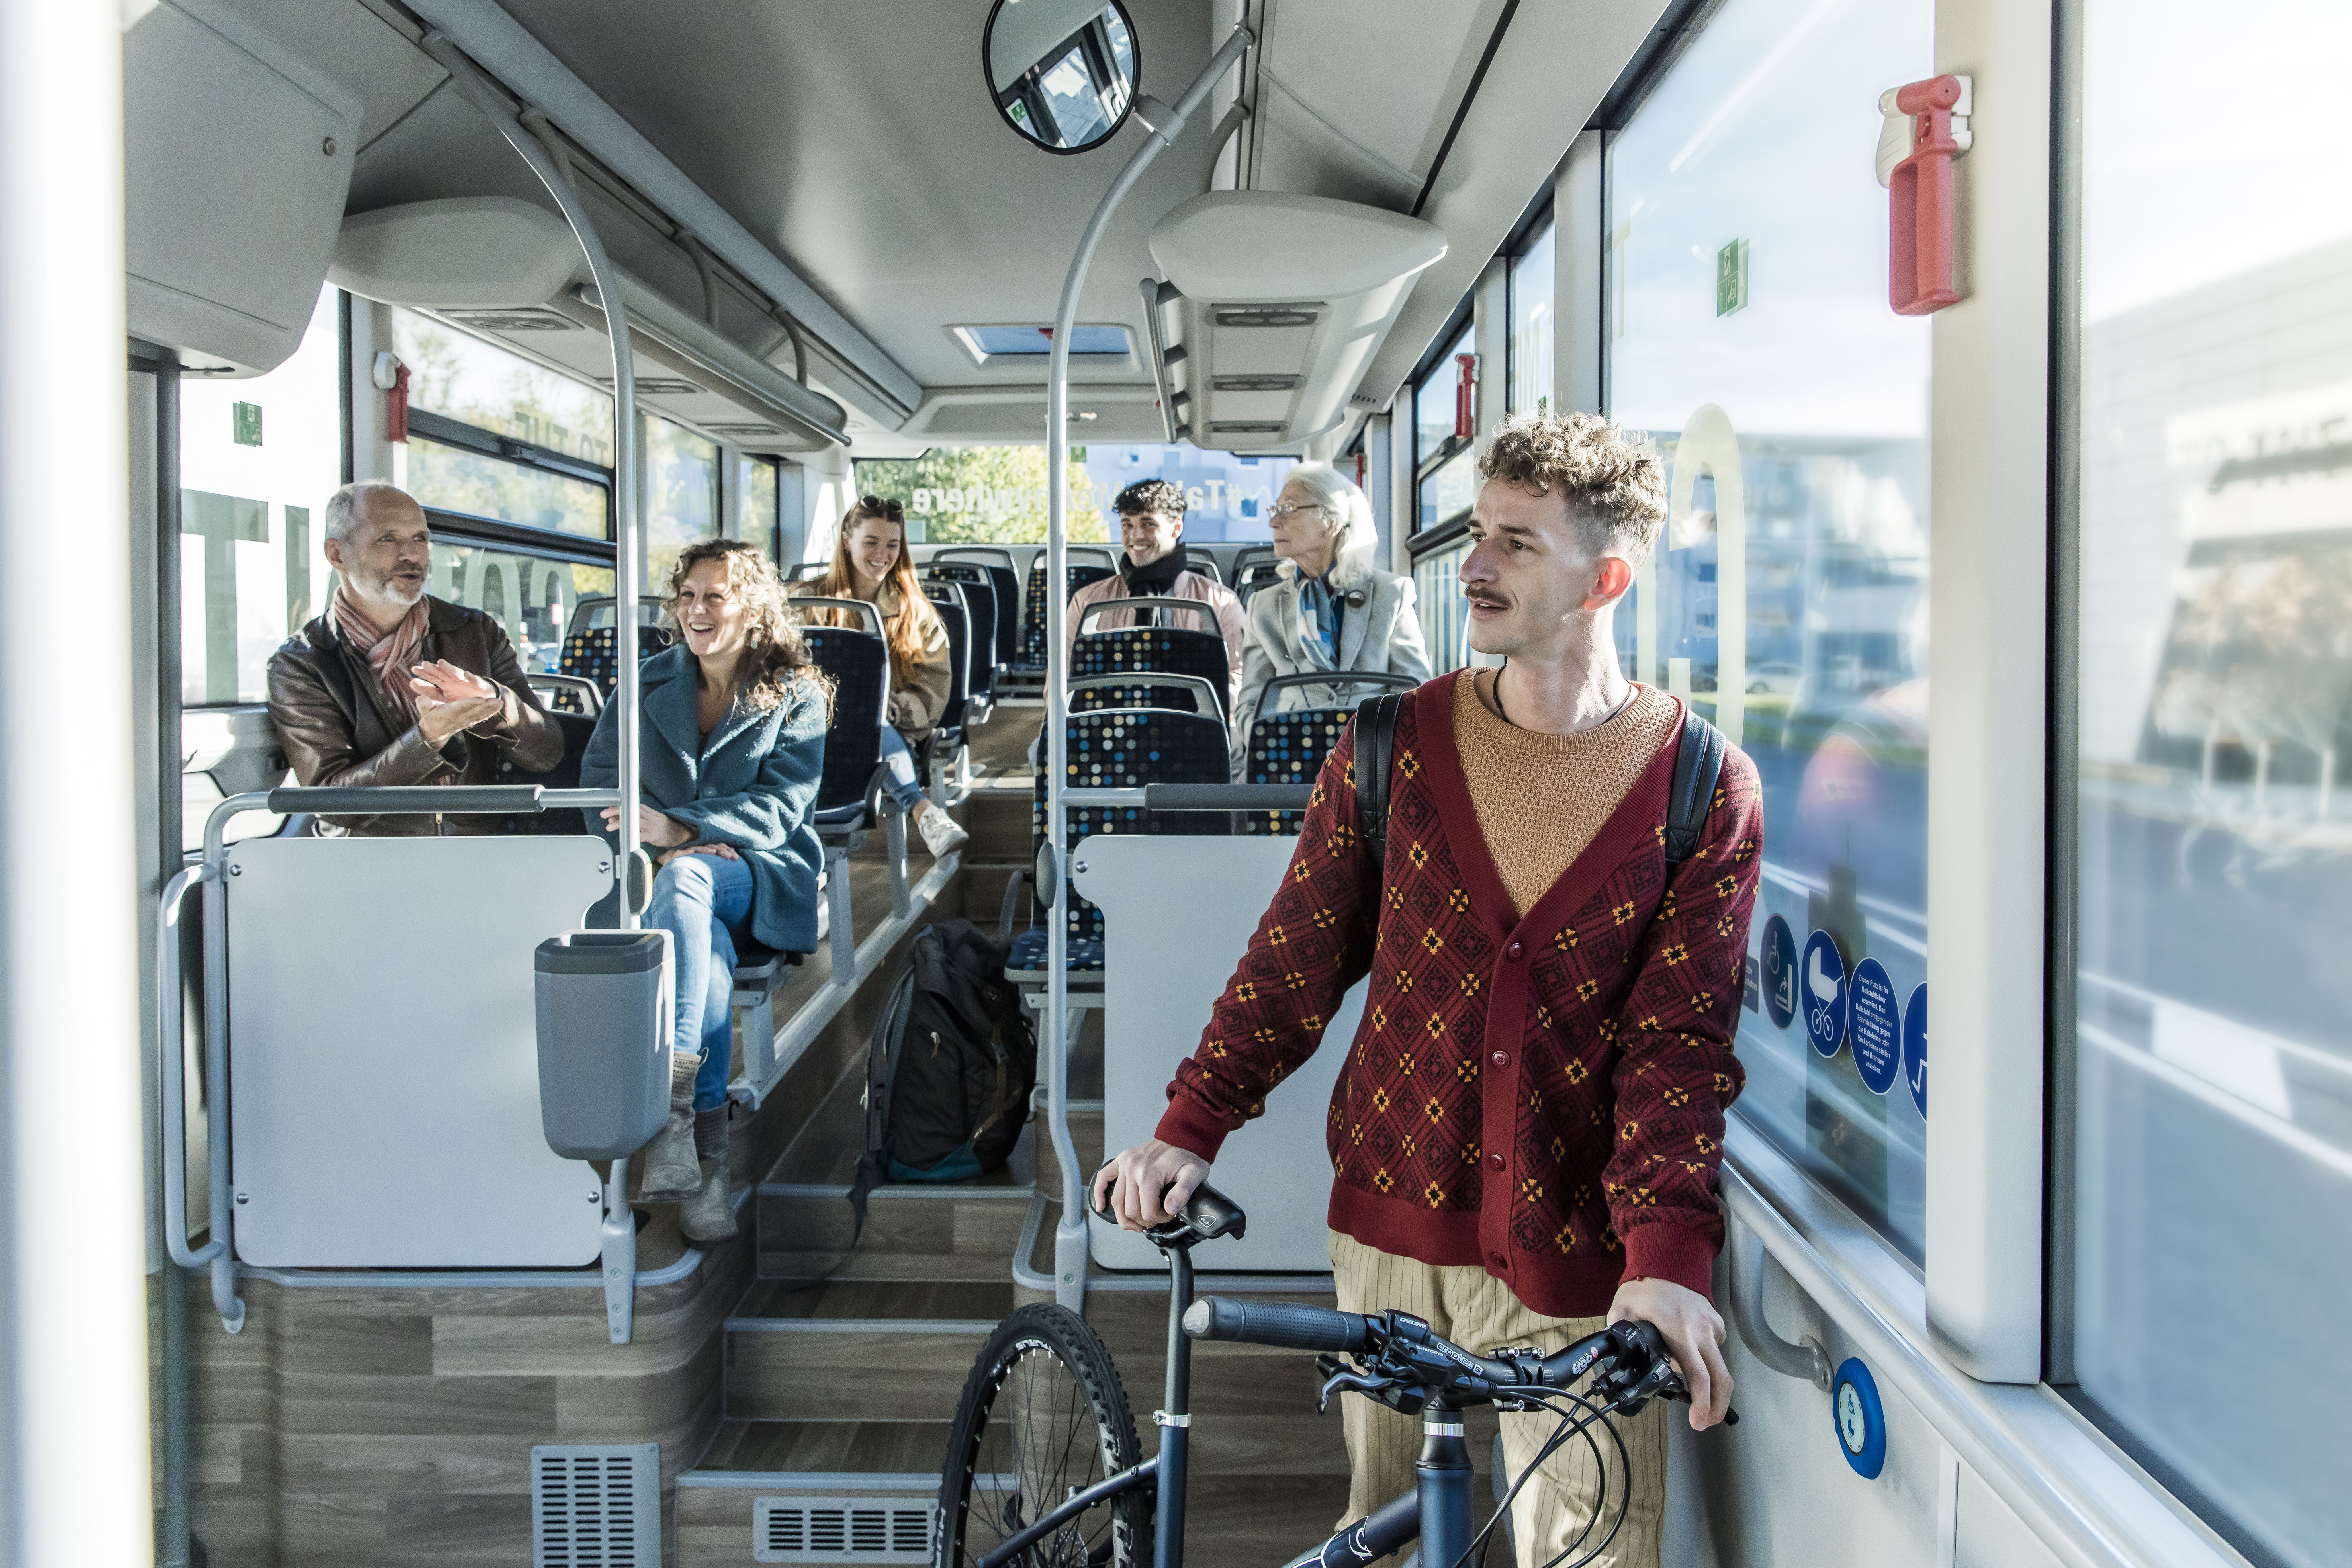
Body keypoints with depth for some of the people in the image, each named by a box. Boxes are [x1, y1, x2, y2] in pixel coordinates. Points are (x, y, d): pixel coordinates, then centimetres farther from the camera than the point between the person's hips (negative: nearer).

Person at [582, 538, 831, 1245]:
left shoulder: (797, 696, 5)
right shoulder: (648, 683, 15)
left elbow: (779, 808, -7)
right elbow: (597, 779, 7)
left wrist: (681, 830, -24)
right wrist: (658, 842, -14)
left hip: (762, 877, -2)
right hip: (664, 873, 2)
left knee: (686, 881, -39)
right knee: (708, 949, -35)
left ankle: (670, 1107, -44)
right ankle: (708, 1157, -36)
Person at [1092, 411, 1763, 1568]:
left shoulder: (1706, 789, -6)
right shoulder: (1394, 746, 1)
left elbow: (1681, 1039, -10)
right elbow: (1296, 955, 4)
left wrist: (1667, 1255, -22)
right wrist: (1191, 1127, -4)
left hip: (1575, 1259, -2)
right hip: (1396, 1223, 2)